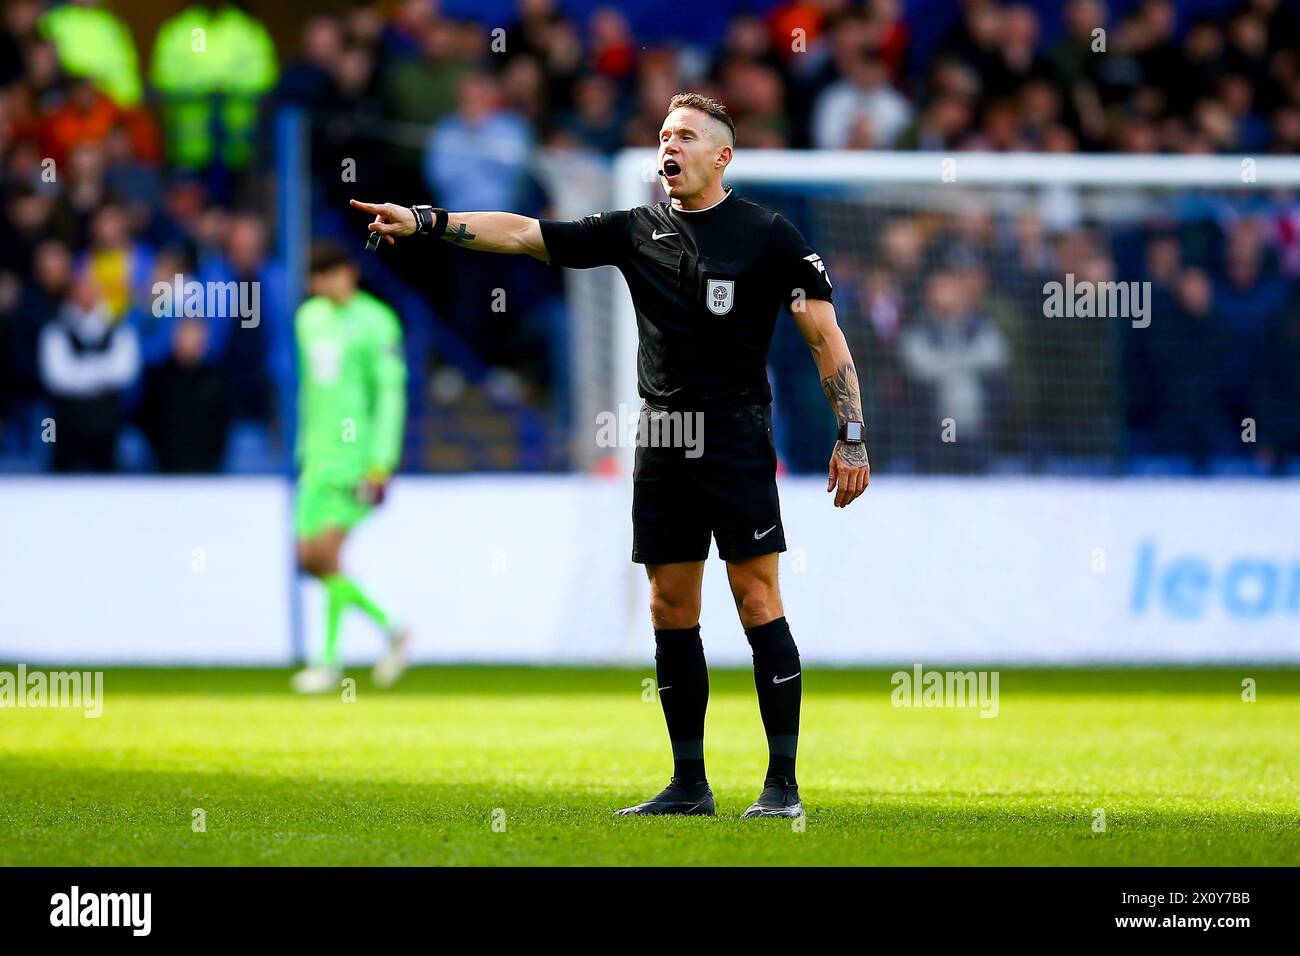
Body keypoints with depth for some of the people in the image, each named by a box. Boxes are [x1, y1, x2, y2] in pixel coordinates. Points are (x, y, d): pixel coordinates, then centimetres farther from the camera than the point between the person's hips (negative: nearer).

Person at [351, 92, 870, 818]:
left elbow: (826, 334, -2)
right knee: (671, 608, 5)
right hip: (662, 442, 5)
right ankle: (689, 785, 12)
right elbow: (525, 234, 8)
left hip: (737, 438, -5)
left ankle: (783, 784, -5)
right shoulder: (638, 231, 11)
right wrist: (425, 221, -1)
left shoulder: (767, 234, -2)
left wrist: (852, 437, -8)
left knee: (757, 600, -8)